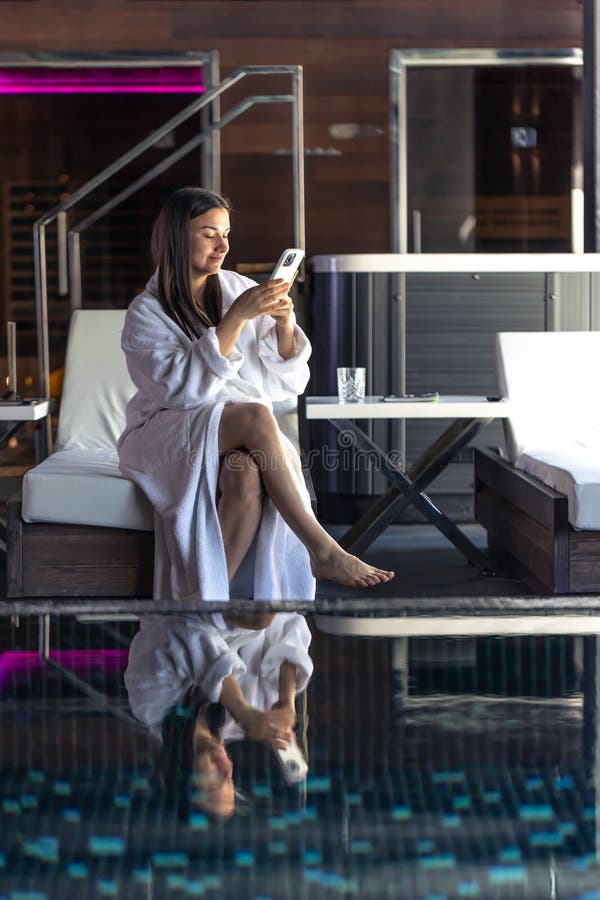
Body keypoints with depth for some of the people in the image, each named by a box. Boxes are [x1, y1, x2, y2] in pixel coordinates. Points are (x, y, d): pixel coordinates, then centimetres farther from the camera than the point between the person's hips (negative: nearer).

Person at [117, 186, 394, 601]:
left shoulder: (242, 290, 8)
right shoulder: (147, 313, -3)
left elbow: (289, 383, 6)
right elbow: (184, 388, -20)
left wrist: (285, 324, -12)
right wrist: (236, 318, -23)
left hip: (241, 440, 3)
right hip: (168, 438, -3)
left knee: (248, 476, -35)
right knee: (254, 415, -33)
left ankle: (208, 595, -31)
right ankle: (322, 551, -33)